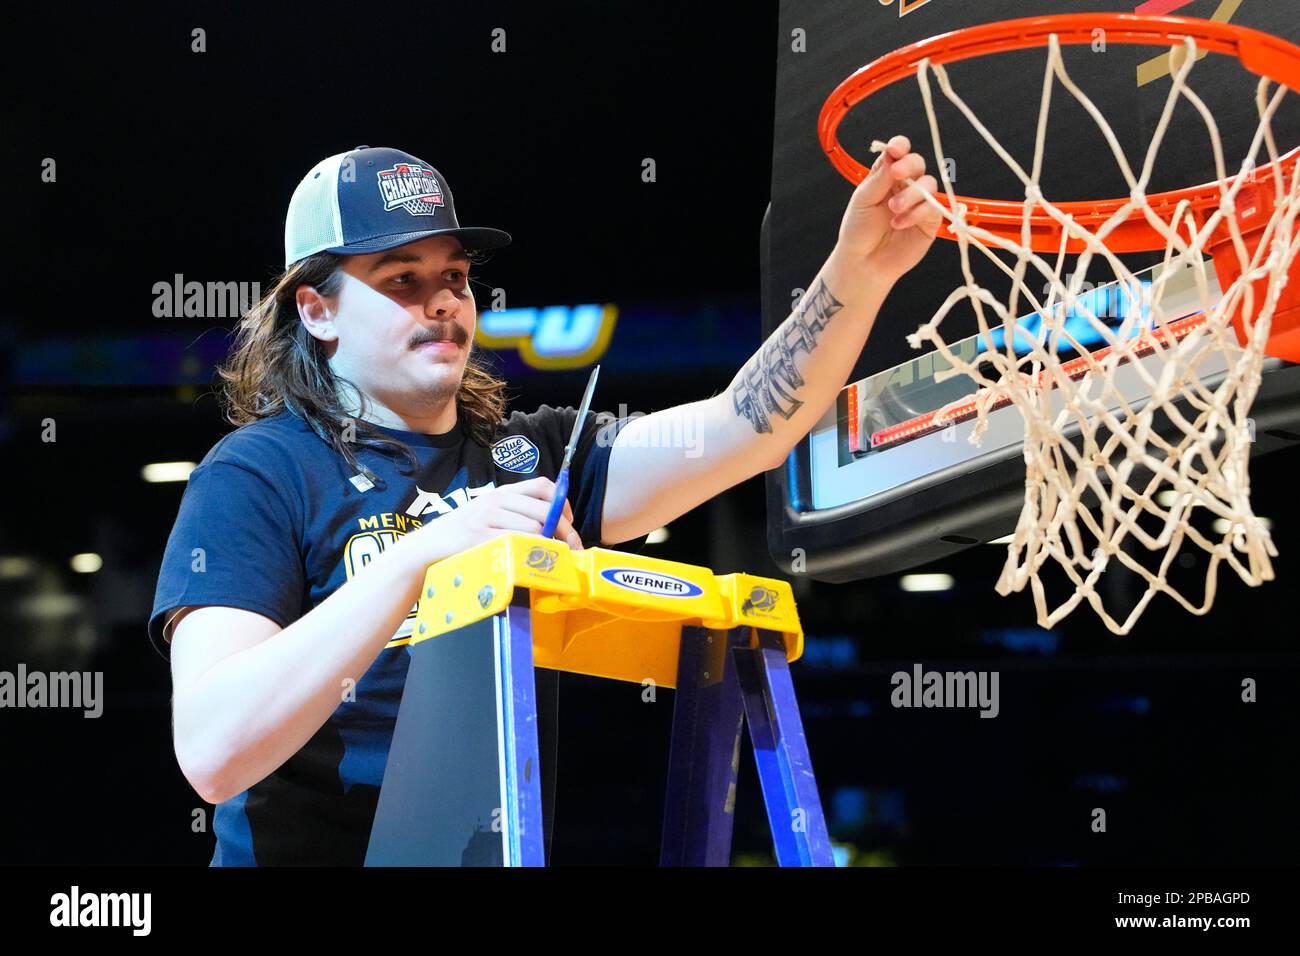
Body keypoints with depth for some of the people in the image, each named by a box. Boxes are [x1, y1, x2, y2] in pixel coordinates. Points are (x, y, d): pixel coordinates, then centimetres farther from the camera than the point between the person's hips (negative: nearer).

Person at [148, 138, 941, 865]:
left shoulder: (528, 459, 11)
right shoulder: (258, 476, -4)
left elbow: (743, 431, 1)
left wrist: (860, 267, -13)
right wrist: (416, 556, -23)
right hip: (310, 847, -5)